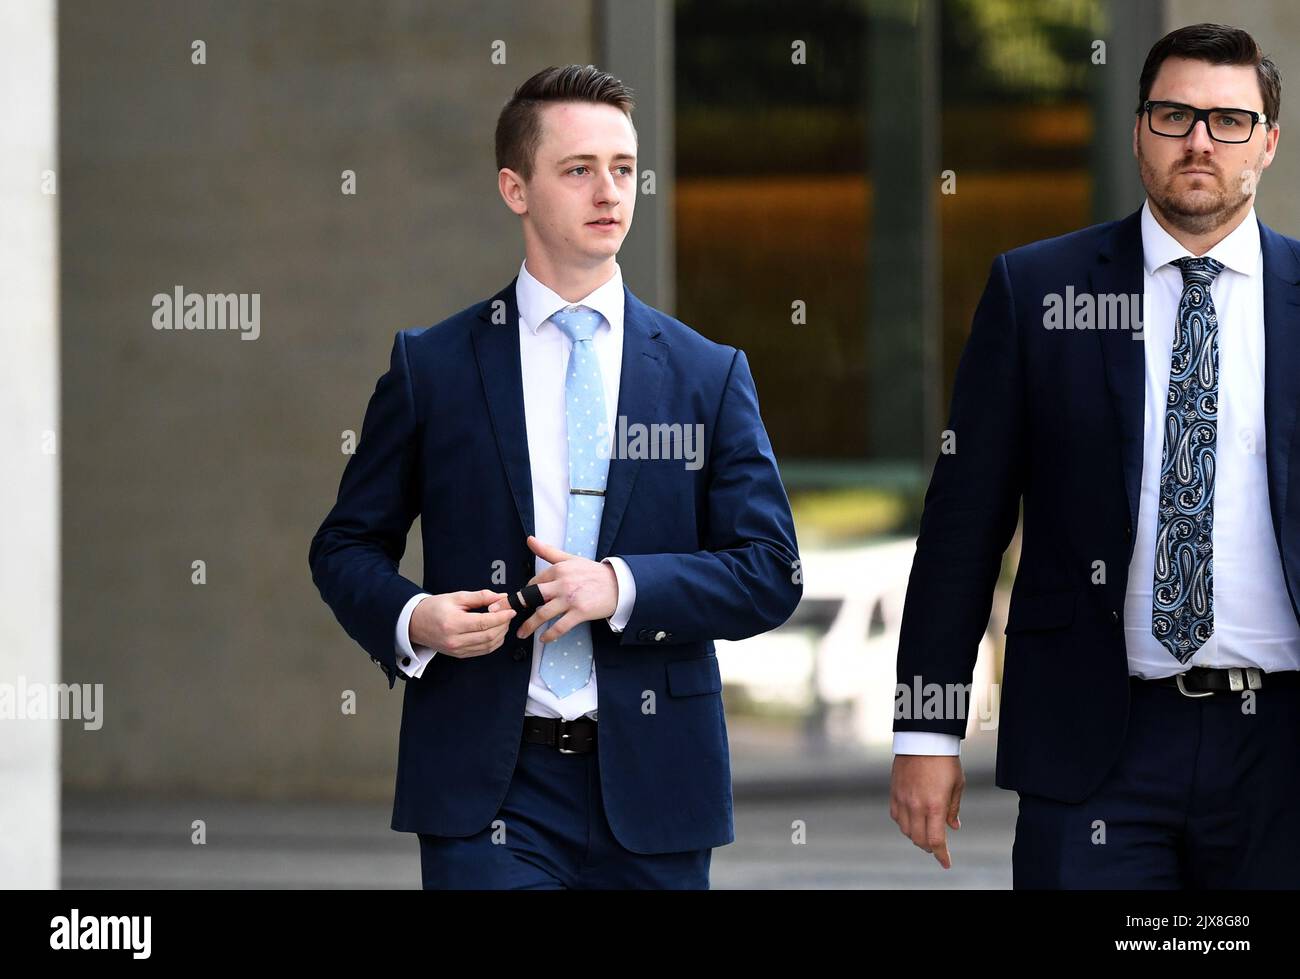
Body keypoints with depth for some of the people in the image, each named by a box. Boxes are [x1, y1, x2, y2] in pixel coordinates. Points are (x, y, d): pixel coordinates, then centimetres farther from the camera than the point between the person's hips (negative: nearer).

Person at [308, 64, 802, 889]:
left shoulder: (708, 376, 7)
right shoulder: (432, 366, 5)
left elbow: (771, 575, 3)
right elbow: (347, 546, 11)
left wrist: (623, 586, -13)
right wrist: (411, 620, -11)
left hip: (650, 788, 2)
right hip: (488, 786, -2)